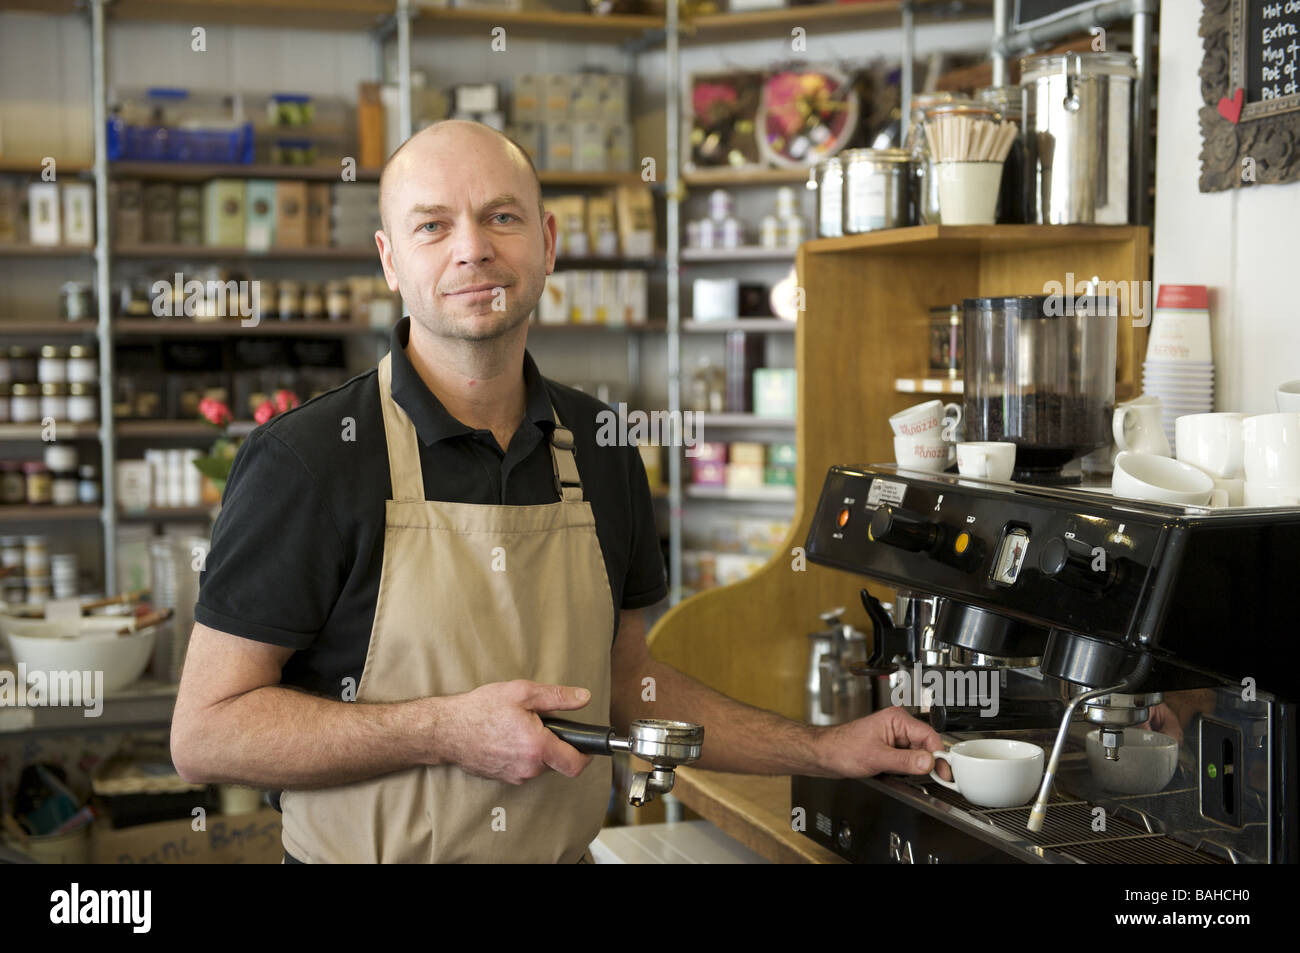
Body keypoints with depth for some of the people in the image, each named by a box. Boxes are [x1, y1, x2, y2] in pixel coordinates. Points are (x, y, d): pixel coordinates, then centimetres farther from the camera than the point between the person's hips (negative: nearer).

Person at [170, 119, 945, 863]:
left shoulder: (600, 450, 0)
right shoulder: (305, 462, -15)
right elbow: (205, 734, -15)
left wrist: (825, 751, 4)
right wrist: (447, 731, -23)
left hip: (568, 852, 5)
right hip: (373, 856, -4)